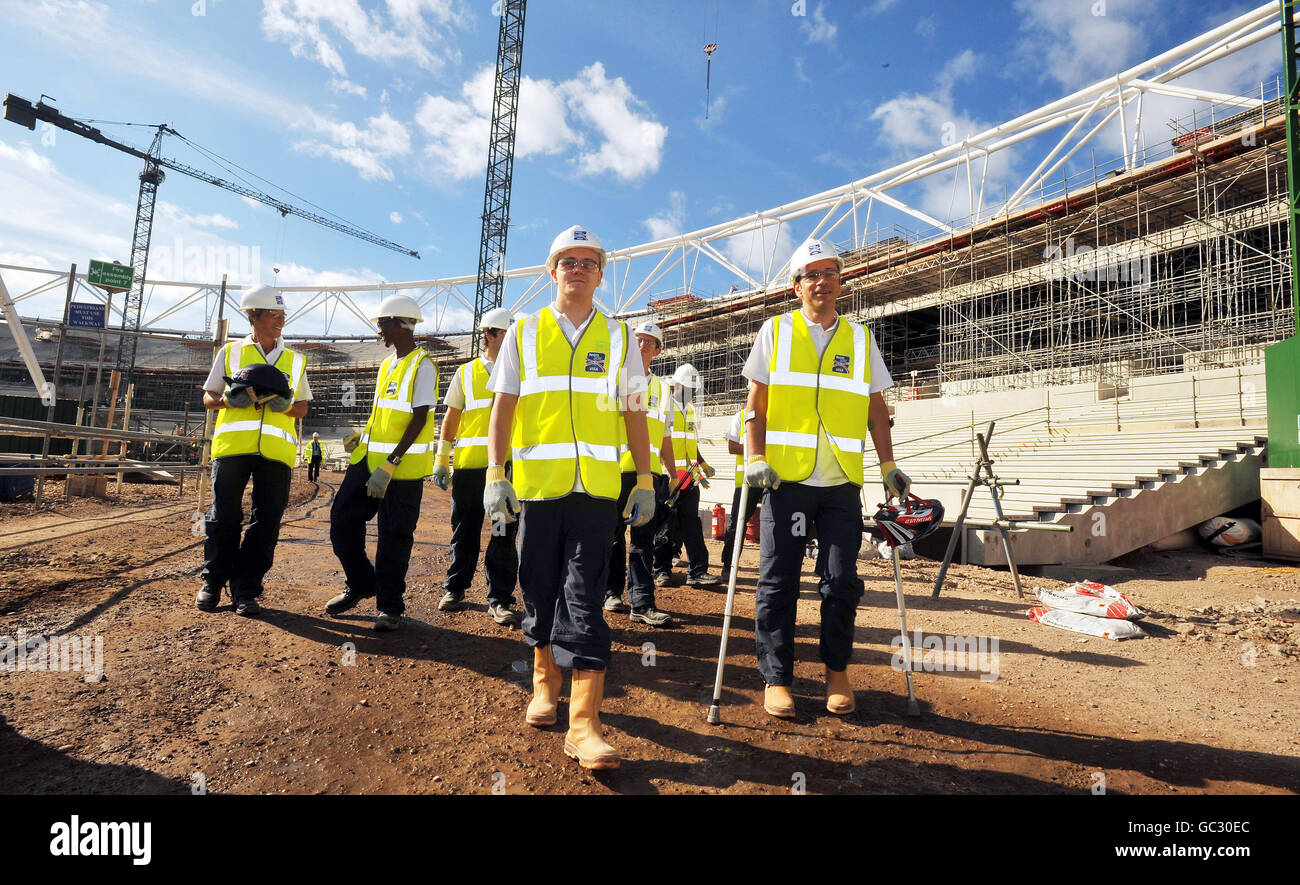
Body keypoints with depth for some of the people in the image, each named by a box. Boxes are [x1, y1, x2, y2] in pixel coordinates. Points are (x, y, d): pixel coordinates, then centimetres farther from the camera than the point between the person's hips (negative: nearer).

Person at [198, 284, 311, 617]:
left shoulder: (295, 360, 18)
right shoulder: (230, 352, 14)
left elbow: (303, 408, 16)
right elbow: (208, 398, 14)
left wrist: (285, 405, -7)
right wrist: (229, 399, -8)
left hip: (276, 450, 1)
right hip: (232, 445, -1)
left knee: (266, 522, -1)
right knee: (224, 517, 0)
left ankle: (245, 590, 9)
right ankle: (213, 582, 18)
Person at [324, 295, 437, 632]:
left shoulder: (422, 365, -10)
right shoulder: (387, 364, 17)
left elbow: (418, 419, -17)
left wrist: (389, 466, -21)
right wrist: (363, 434, 7)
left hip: (403, 465, -8)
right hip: (369, 457, 8)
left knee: (394, 536, -1)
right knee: (342, 517, 7)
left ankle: (389, 605, 13)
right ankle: (360, 585, 26)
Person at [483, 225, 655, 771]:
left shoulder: (618, 336, 11)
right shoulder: (524, 332, 10)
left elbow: (634, 414, 10)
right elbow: (503, 406, 5)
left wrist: (646, 481, 5)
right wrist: (495, 475, -5)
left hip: (596, 486, -1)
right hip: (535, 482, 1)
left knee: (584, 598, -5)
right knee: (540, 591, 10)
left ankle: (584, 722, -3)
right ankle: (545, 681, 33)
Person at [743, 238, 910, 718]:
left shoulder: (860, 338, 13)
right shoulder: (776, 330, 7)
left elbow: (875, 407, 14)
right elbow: (756, 402, 4)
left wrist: (889, 465, 7)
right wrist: (756, 458, -6)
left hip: (842, 481, 2)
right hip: (785, 476, -2)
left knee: (842, 582, 5)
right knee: (778, 582, 1)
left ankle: (837, 670, 24)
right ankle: (776, 678, 14)